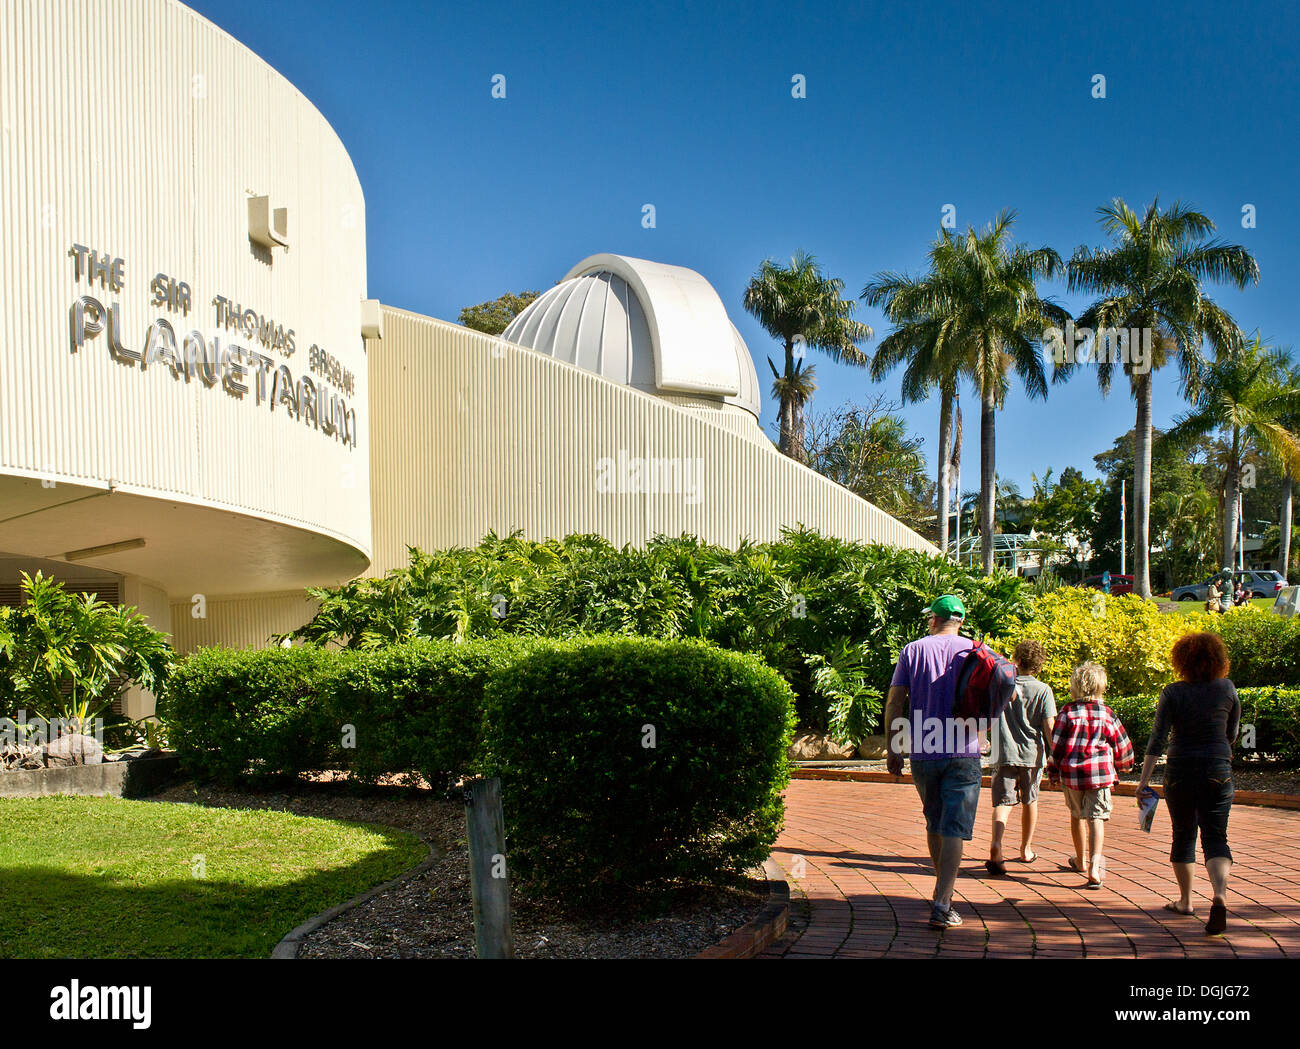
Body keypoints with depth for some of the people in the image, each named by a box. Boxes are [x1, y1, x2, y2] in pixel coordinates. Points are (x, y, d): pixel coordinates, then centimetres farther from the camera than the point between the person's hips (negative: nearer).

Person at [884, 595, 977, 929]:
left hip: (923, 752, 2)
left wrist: (893, 750, 5)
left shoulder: (913, 650, 3)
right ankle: (941, 906, -12)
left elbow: (894, 702, 0)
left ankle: (943, 893, 32)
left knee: (935, 823, 19)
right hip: (963, 754, -2)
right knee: (955, 829, -3)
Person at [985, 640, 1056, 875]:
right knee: (1029, 801, 20)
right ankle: (1026, 849, 33)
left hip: (1005, 754, -1)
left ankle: (996, 843, -31)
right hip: (1033, 754, 1)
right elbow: (1049, 727, -8)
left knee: (1003, 802, -5)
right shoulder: (1043, 690, -4)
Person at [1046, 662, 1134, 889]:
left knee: (1077, 815, 18)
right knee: (1096, 818, -3)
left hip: (1071, 772, 0)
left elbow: (1057, 744, -3)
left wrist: (1054, 771, 9)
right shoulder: (1106, 713, 2)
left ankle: (1081, 860, 35)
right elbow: (1122, 745, 9)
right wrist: (1123, 765, 29)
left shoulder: (1068, 711, -2)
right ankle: (1094, 866, -20)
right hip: (1100, 772, 0)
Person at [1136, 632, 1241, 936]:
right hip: (1219, 771, 1)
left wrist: (1144, 780, -7)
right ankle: (1220, 894, -23)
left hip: (1181, 771, -1)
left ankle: (1185, 900, 25)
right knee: (1215, 836, 2)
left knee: (1183, 835, 15)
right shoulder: (1227, 689, -1)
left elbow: (1157, 740, -10)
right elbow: (1232, 734, 11)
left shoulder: (1173, 693, -7)